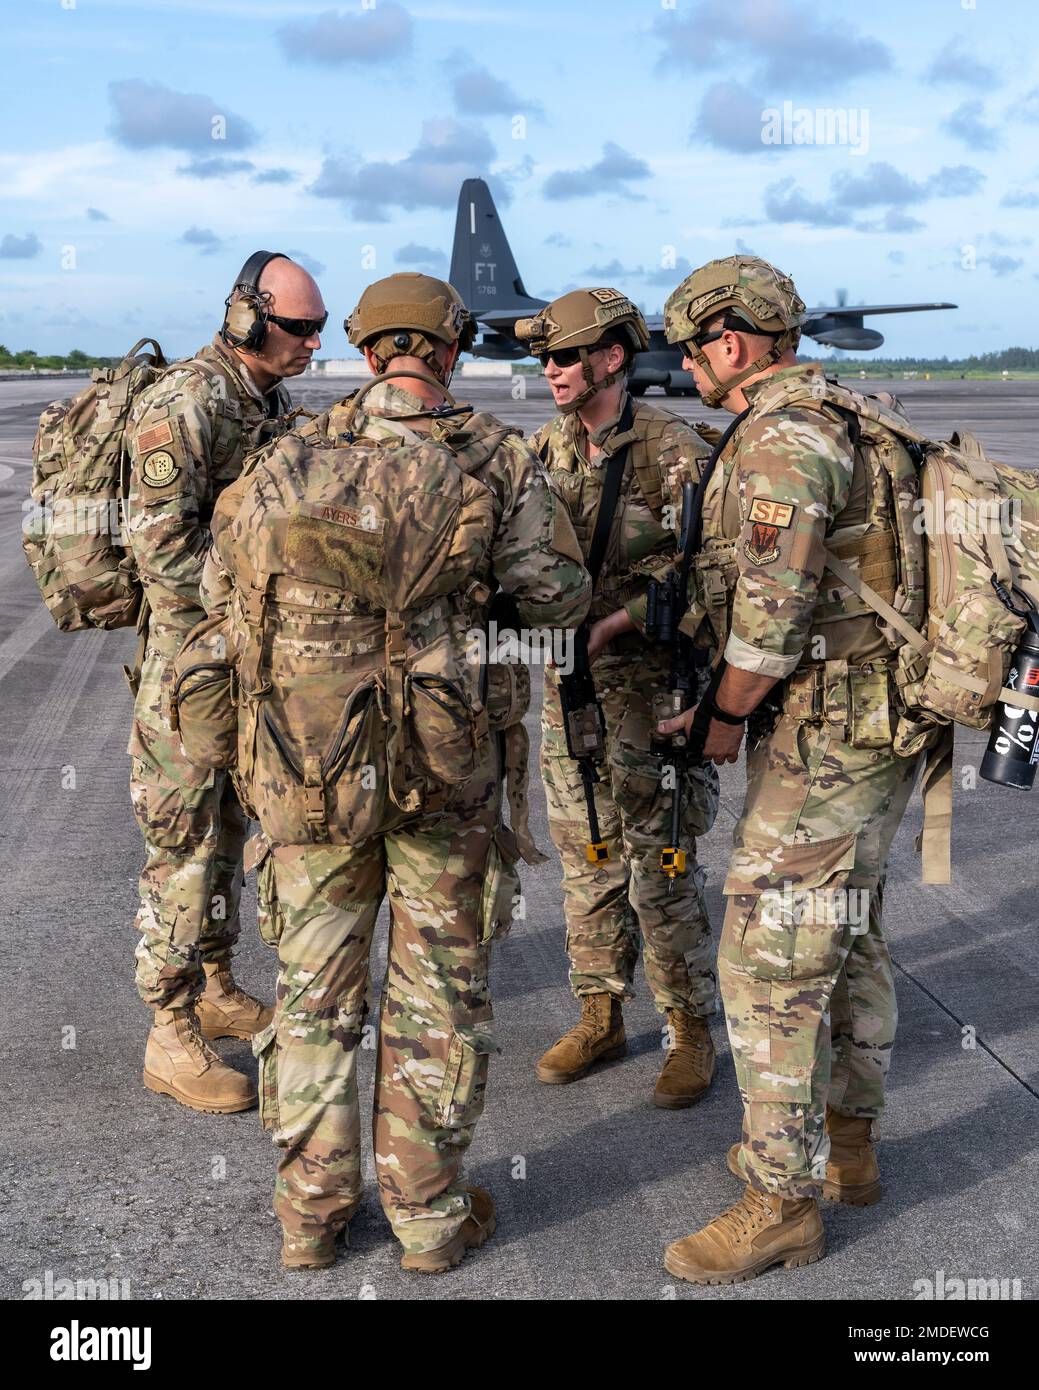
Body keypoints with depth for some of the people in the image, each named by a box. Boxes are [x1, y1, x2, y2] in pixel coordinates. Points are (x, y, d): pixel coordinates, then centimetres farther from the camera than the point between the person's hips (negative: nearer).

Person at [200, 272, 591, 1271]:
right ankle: (429, 1212, 25)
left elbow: (222, 591, 8)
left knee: (315, 984, 15)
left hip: (308, 761, 2)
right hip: (449, 767, -1)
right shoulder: (499, 458, -5)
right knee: (438, 992, 13)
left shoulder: (291, 459, 0)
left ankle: (309, 1213, 27)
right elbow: (558, 598, -8)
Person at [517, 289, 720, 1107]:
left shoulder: (677, 454, -13)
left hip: (648, 690, -6)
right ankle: (601, 1018, 29)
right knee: (586, 861, 14)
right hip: (567, 687, 6)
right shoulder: (546, 449, 7)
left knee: (661, 869, 1)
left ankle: (692, 1032, 19)